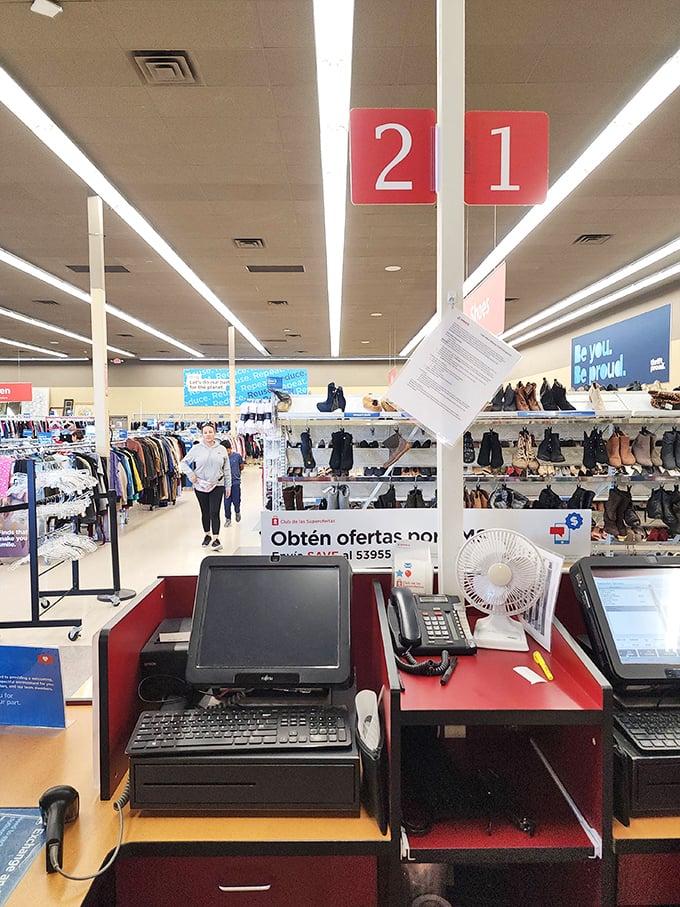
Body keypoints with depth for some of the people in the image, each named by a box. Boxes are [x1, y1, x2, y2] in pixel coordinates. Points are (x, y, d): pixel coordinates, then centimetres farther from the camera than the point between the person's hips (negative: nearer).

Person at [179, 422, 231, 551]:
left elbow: (227, 470, 9)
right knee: (205, 512, 11)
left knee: (215, 512, -7)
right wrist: (190, 474, -9)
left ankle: (216, 539, -4)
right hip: (201, 486, 1)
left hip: (217, 486, 0)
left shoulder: (221, 449, 4)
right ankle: (207, 535, 28)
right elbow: (183, 463, 6)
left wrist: (228, 486, 8)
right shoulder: (196, 449, -1)